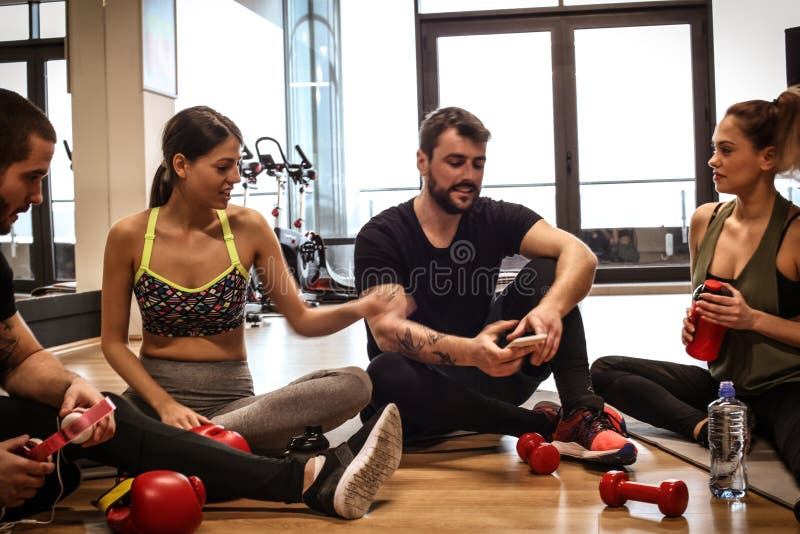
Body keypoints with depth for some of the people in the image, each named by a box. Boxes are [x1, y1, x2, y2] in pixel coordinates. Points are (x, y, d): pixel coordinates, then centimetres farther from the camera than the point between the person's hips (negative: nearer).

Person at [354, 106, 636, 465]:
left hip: (489, 370, 3)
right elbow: (386, 329, -24)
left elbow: (580, 256, -17)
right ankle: (548, 425, -27)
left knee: (546, 270, -13)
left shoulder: (496, 219, -1)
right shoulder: (380, 236, -10)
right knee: (385, 373, -37)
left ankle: (583, 414, -26)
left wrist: (550, 308, -40)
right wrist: (470, 351, -42)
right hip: (426, 389, -2)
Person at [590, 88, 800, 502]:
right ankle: (708, 429, -21)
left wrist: (754, 318, -20)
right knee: (605, 371, -7)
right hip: (721, 381, 9)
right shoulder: (705, 220, 5)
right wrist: (693, 324, 1)